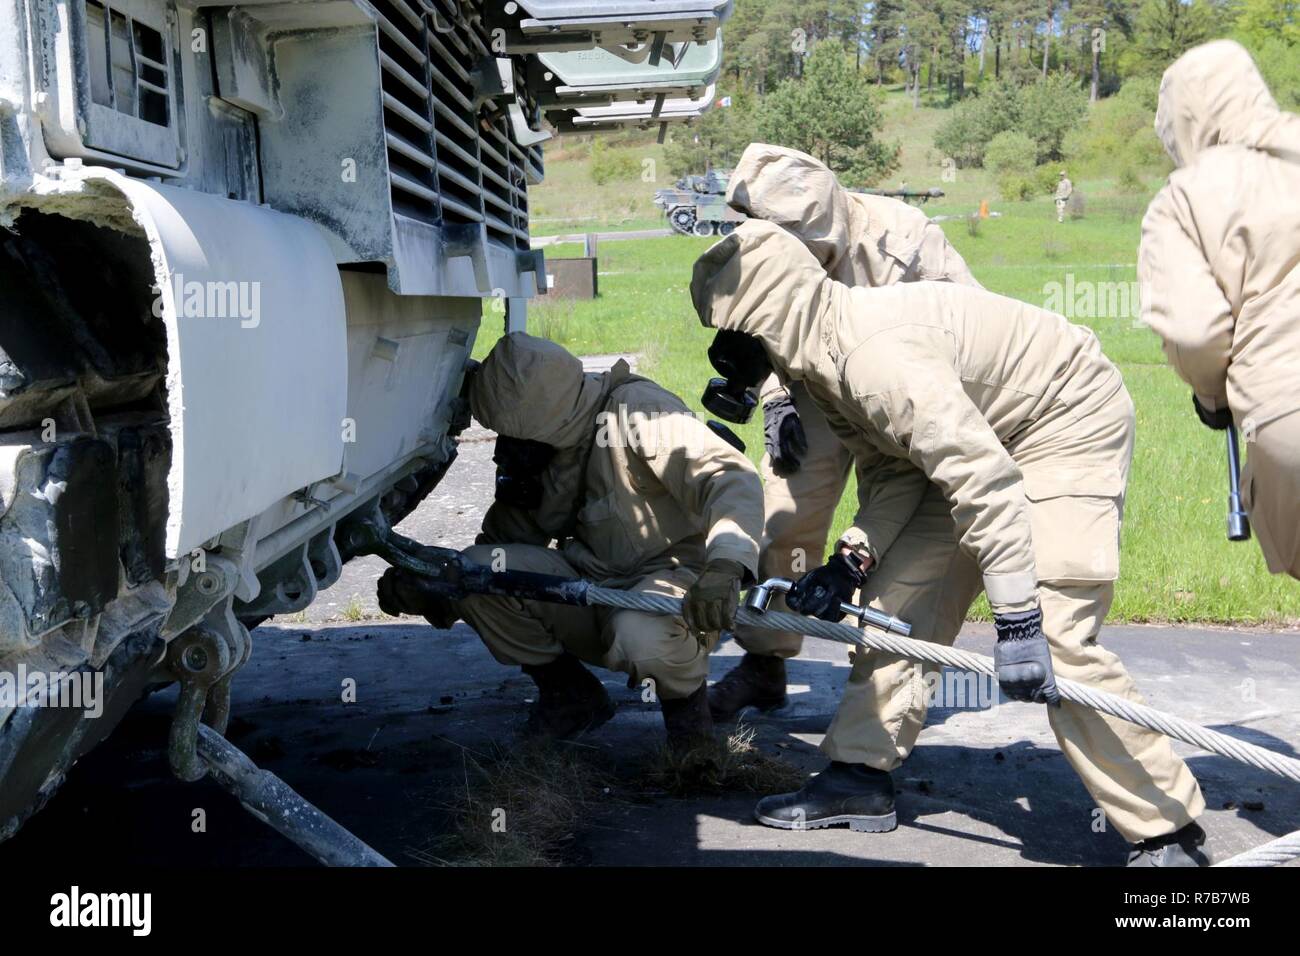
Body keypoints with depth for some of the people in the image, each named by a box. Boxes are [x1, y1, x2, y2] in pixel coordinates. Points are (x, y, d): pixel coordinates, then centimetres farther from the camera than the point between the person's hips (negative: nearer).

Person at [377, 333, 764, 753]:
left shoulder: (635, 410, -19)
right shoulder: (536, 451, 2)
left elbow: (731, 477, -29)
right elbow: (507, 538, 8)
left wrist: (725, 563, -46)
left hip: (677, 575, -6)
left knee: (638, 637, -40)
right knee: (479, 569, -15)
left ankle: (683, 697, -2)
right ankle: (569, 692, 5)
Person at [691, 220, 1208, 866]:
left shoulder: (876, 352, -33)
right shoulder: (825, 358, -2)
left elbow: (985, 481, -37)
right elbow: (891, 471, 5)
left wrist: (1016, 620, -37)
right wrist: (850, 561, -9)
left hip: (1067, 424, -10)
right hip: (981, 433, 10)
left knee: (1053, 638, -18)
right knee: (900, 592, 7)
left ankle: (1167, 833, -6)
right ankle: (861, 774, 17)